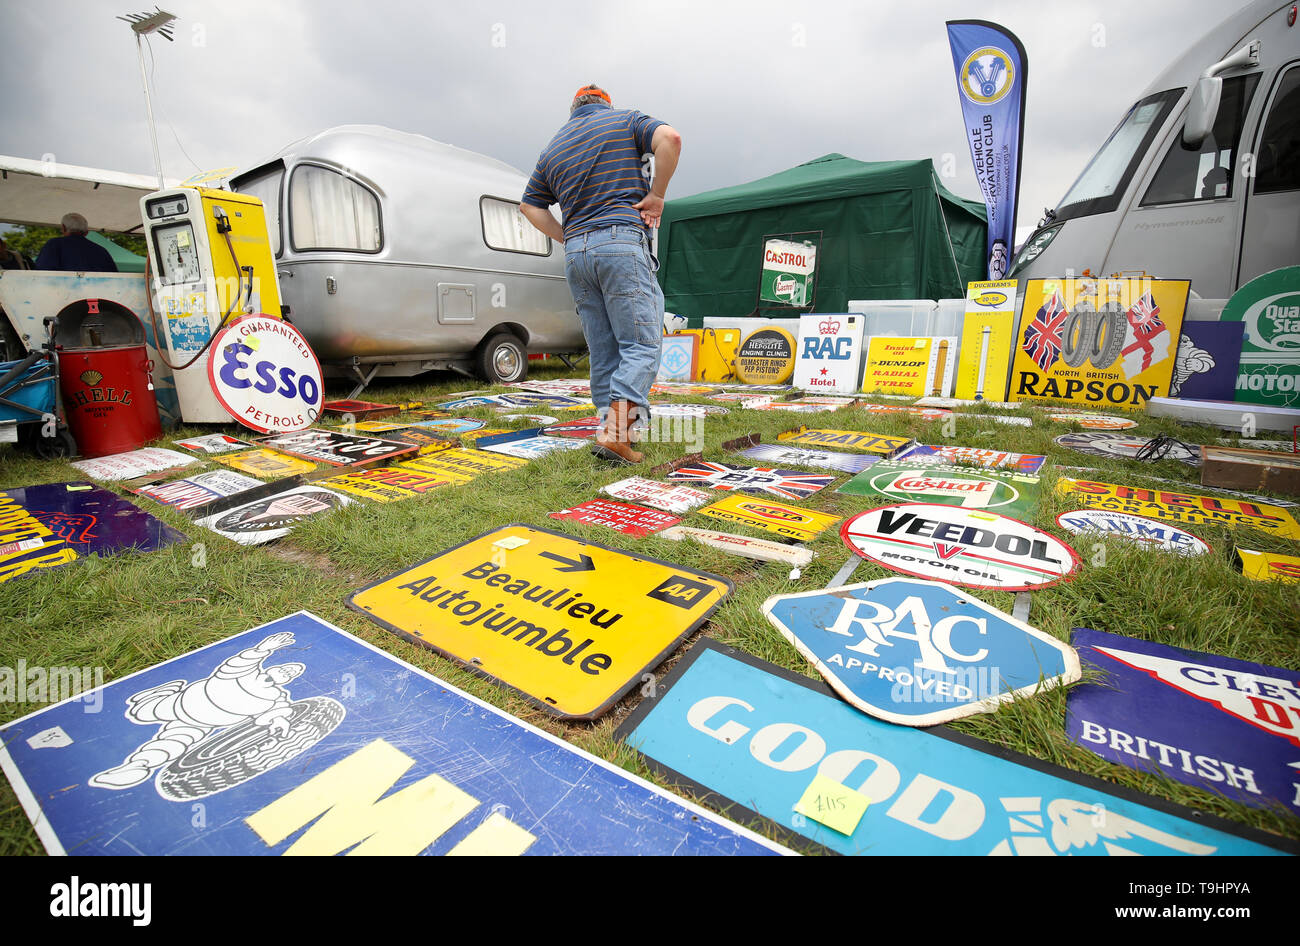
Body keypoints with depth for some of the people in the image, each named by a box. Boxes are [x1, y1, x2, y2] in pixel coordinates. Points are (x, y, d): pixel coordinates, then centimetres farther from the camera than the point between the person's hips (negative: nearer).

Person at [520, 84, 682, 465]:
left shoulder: (553, 147, 24)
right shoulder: (624, 120, 11)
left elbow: (530, 205, 23)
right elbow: (669, 138, -7)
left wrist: (568, 238, 18)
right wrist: (656, 194, -1)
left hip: (576, 253, 6)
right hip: (622, 241, -5)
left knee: (602, 351, 7)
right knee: (642, 344, -7)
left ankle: (612, 430, 8)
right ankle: (615, 432, -20)